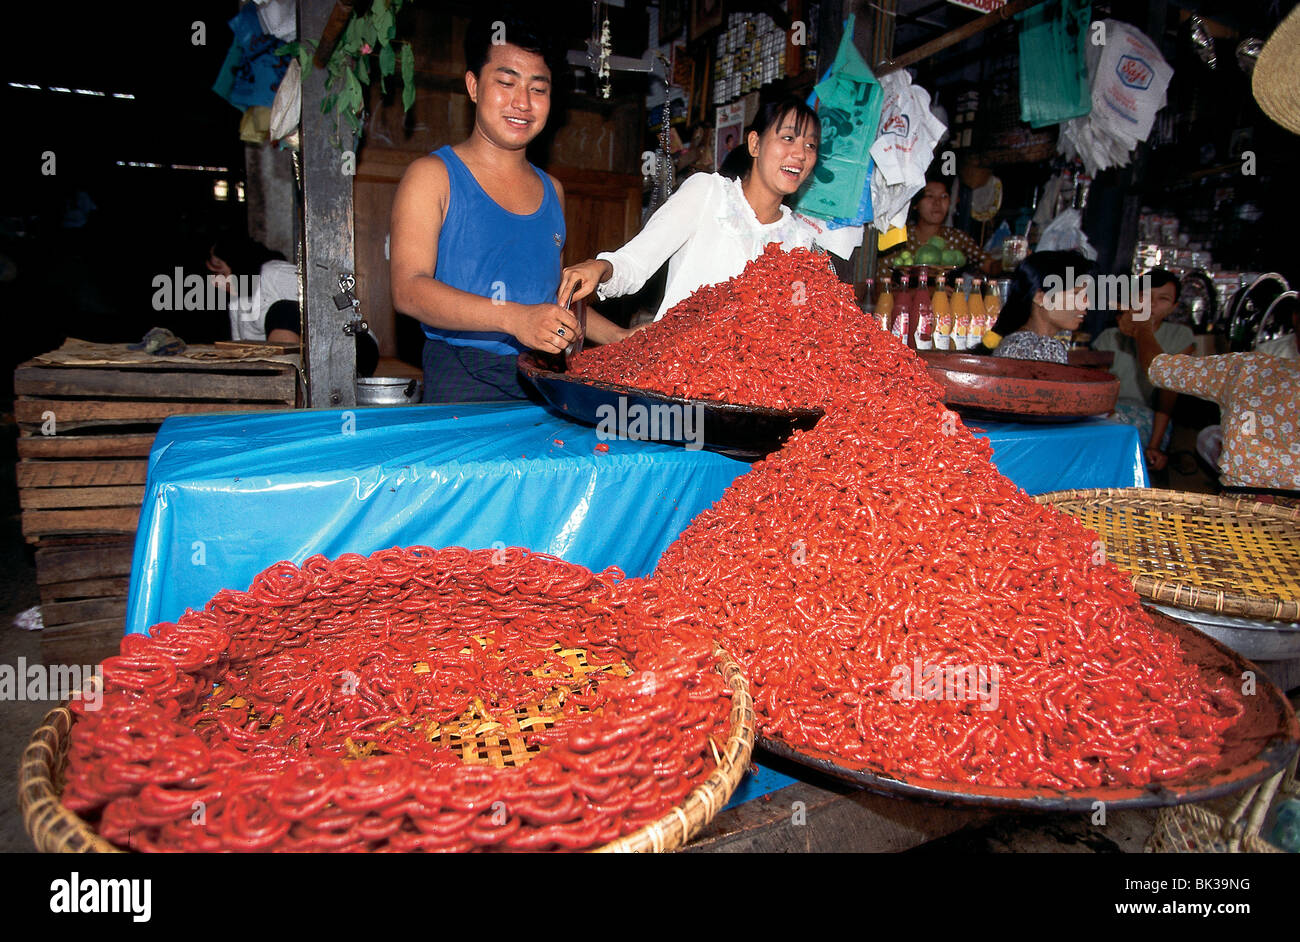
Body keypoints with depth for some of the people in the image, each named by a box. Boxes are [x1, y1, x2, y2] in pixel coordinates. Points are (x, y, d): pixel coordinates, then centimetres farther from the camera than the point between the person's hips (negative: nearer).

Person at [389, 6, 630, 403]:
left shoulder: (552, 190, 19)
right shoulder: (432, 176, 1)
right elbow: (408, 288, -13)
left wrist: (623, 339, 16)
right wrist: (514, 318, -25)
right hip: (461, 387, -4)